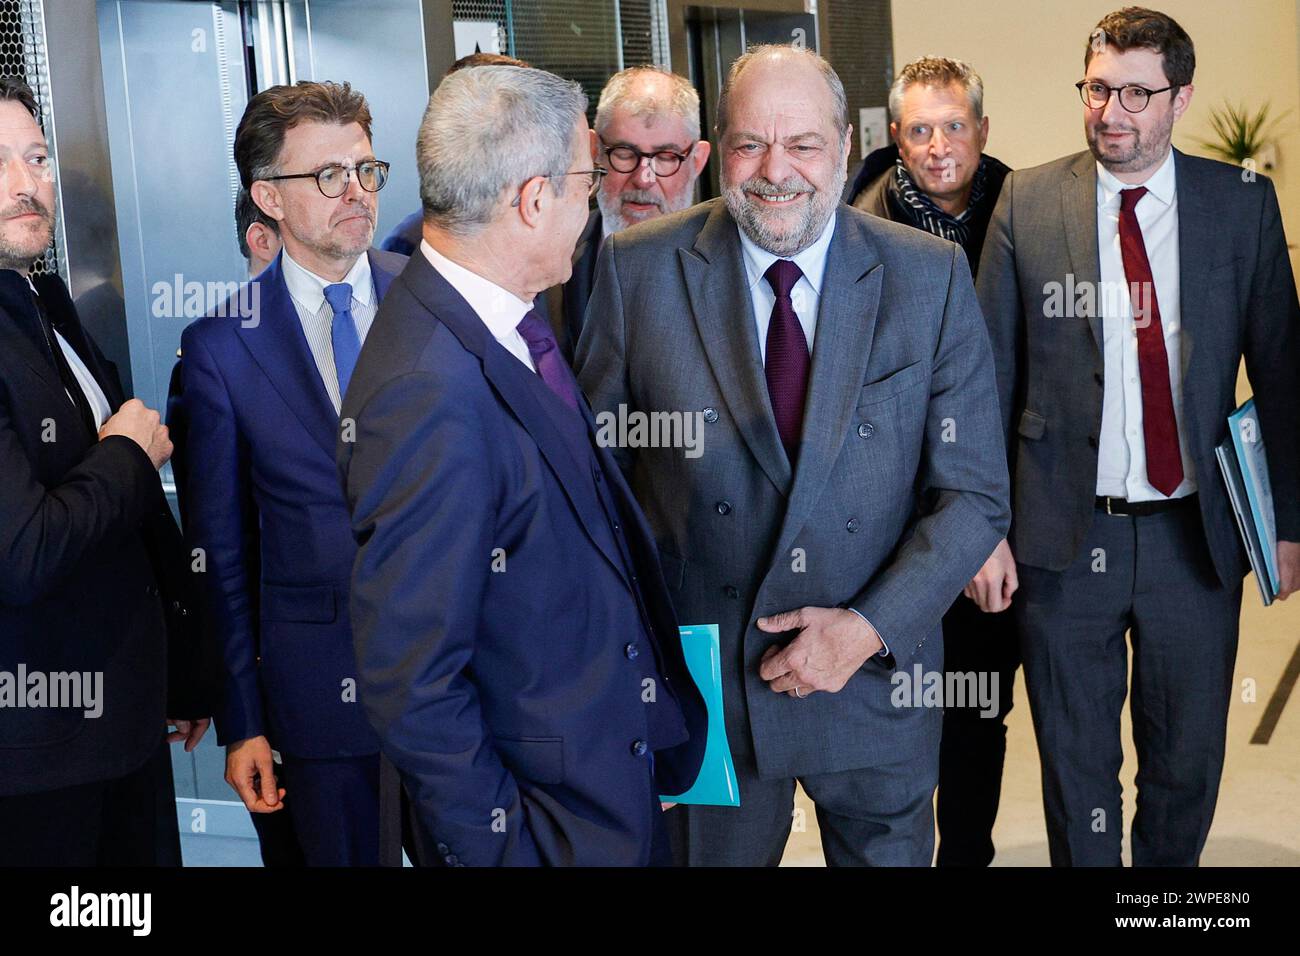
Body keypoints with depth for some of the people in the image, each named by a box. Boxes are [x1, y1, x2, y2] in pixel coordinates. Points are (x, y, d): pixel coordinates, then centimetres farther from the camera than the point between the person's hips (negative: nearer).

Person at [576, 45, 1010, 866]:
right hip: (702, 680, 0)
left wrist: (872, 627, -15)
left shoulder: (933, 277, -6)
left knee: (889, 852, 19)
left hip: (879, 669, 1)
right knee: (708, 851, 18)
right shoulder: (639, 270, -6)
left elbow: (974, 492, -5)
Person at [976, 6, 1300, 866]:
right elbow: (990, 372, -1)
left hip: (1195, 536, 1)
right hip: (1066, 536, -1)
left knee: (1189, 760, 15)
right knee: (1075, 760, 13)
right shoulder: (1029, 202, -2)